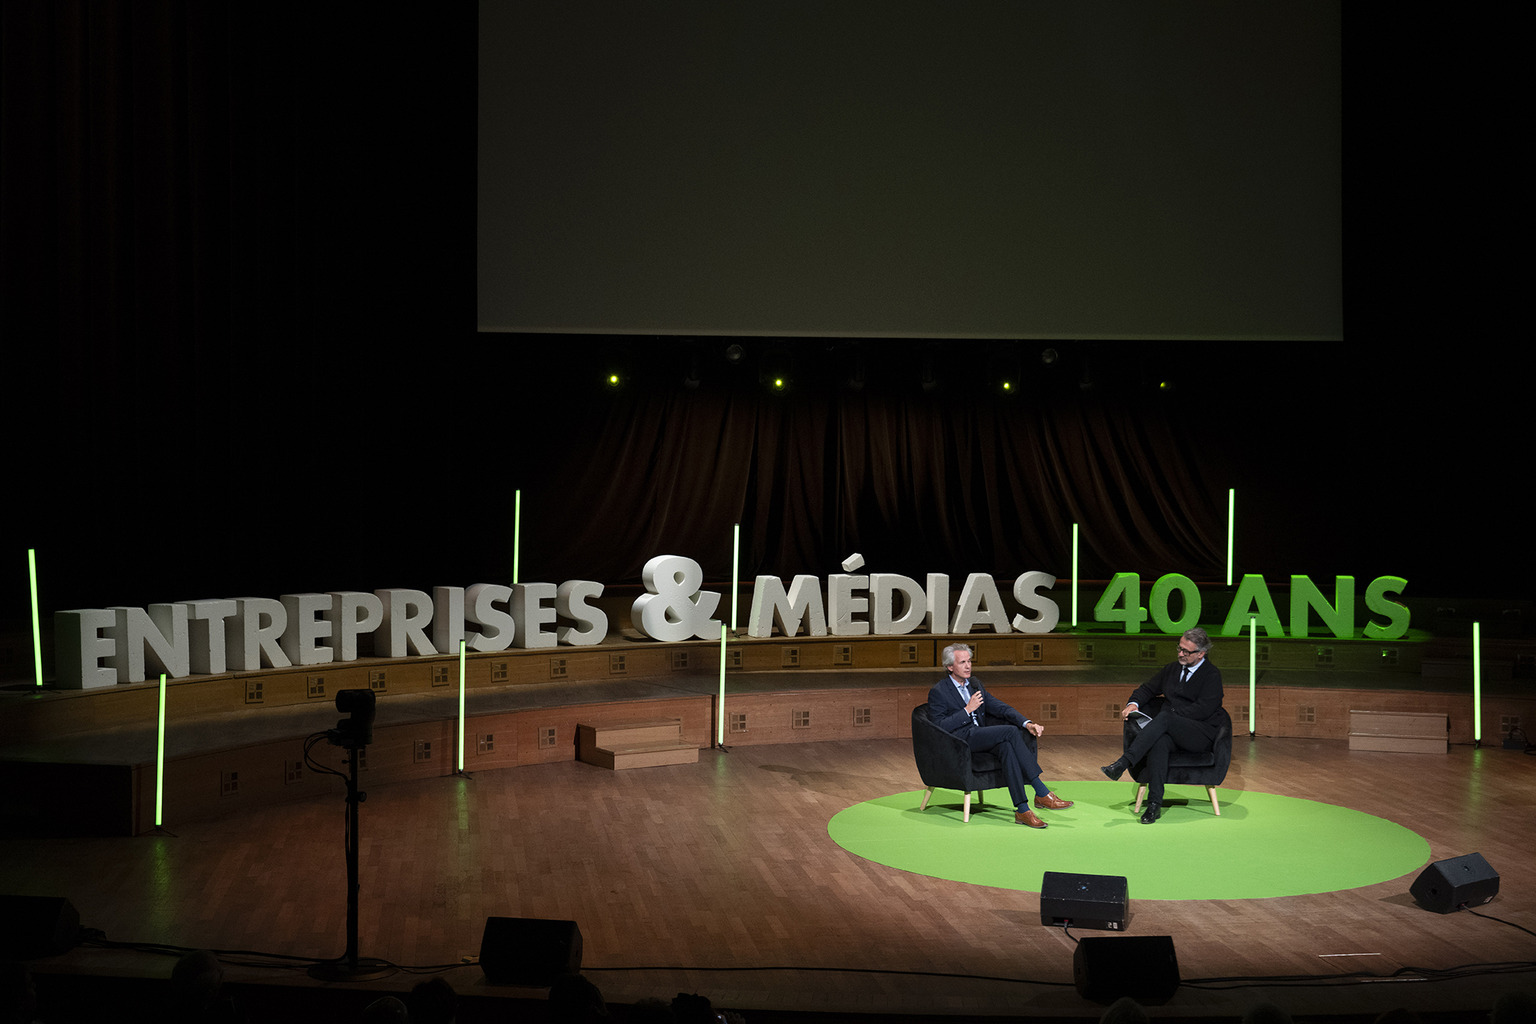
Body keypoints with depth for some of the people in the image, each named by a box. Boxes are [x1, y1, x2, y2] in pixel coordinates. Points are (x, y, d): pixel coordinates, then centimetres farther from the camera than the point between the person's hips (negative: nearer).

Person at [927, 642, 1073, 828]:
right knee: (1010, 731, -27)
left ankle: (1022, 810, -32)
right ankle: (1042, 793, -28)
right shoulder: (938, 692, -2)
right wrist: (968, 710, -15)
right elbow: (939, 727, -12)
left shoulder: (974, 684, 19)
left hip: (982, 738, 7)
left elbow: (998, 707, 11)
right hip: (961, 739, -7)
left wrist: (1027, 723, -5)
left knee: (1006, 746, -28)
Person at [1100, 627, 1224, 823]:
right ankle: (1154, 805, -41)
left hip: (1201, 736, -5)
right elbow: (1147, 689, 22)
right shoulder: (1171, 670, 22)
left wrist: (1171, 714, -15)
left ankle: (1122, 764, -44)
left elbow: (1203, 709, -10)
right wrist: (1134, 704, -1)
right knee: (1159, 743, -34)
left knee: (1164, 717, -35)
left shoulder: (1212, 675, 2)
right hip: (1170, 731, 5)